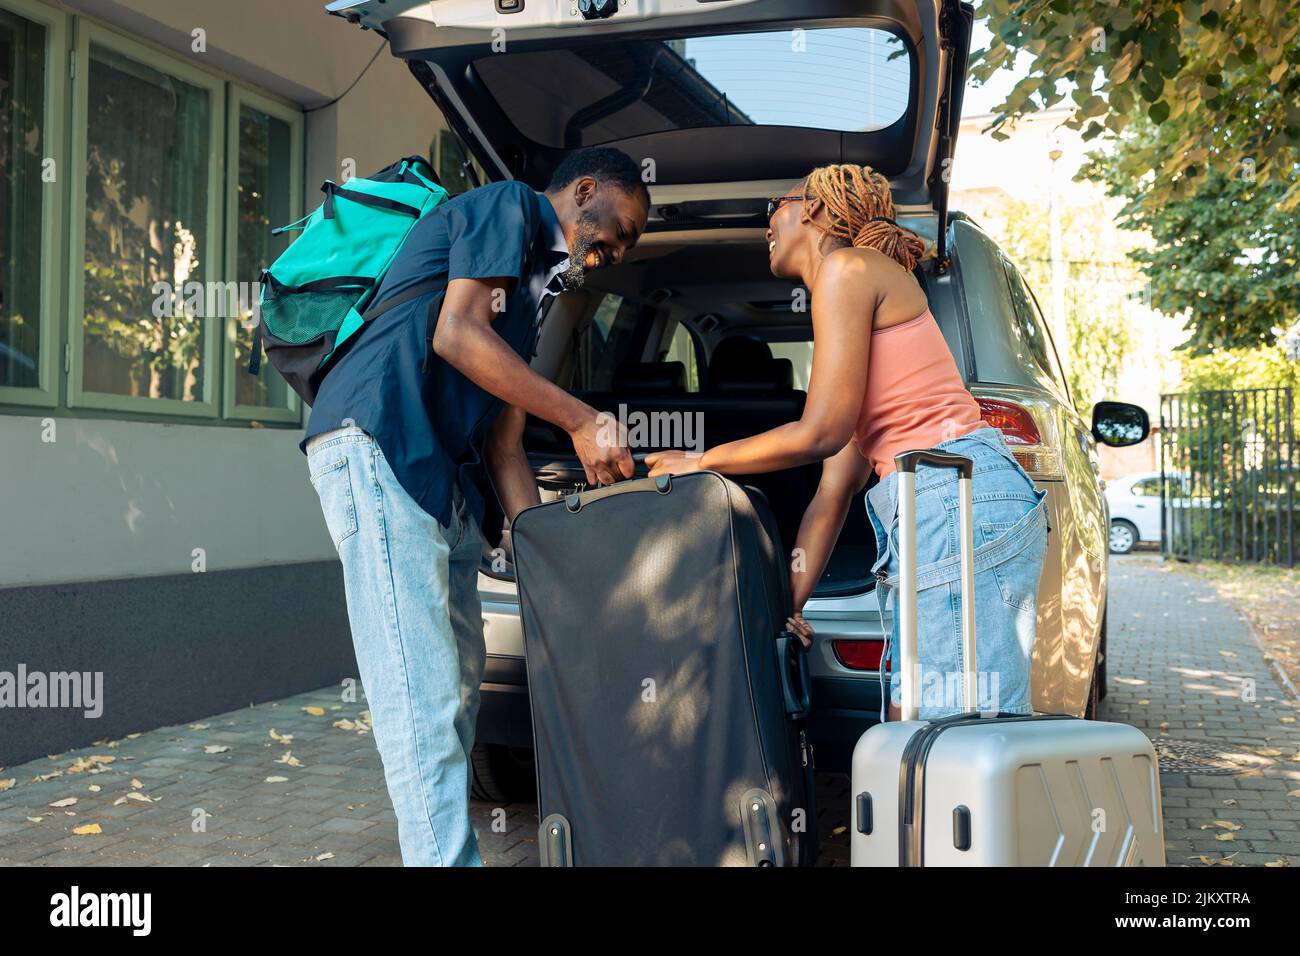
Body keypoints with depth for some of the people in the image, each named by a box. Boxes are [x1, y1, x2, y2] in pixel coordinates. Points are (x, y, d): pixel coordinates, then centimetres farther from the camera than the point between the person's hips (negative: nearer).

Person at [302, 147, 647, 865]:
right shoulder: (508, 205, 3)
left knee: (461, 677, 11)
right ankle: (444, 854, -10)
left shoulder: (533, 284, 28)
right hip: (377, 438, -10)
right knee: (423, 689, -12)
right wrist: (581, 421, -10)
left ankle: (443, 843, 20)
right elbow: (457, 334, -13)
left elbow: (503, 443, 22)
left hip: (443, 476, 10)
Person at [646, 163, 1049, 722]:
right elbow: (835, 488, 20)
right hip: (930, 512, 9)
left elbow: (822, 434, -9)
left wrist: (701, 463, 4)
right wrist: (787, 602, 18)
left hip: (956, 502, -9)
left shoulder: (848, 267, -1)